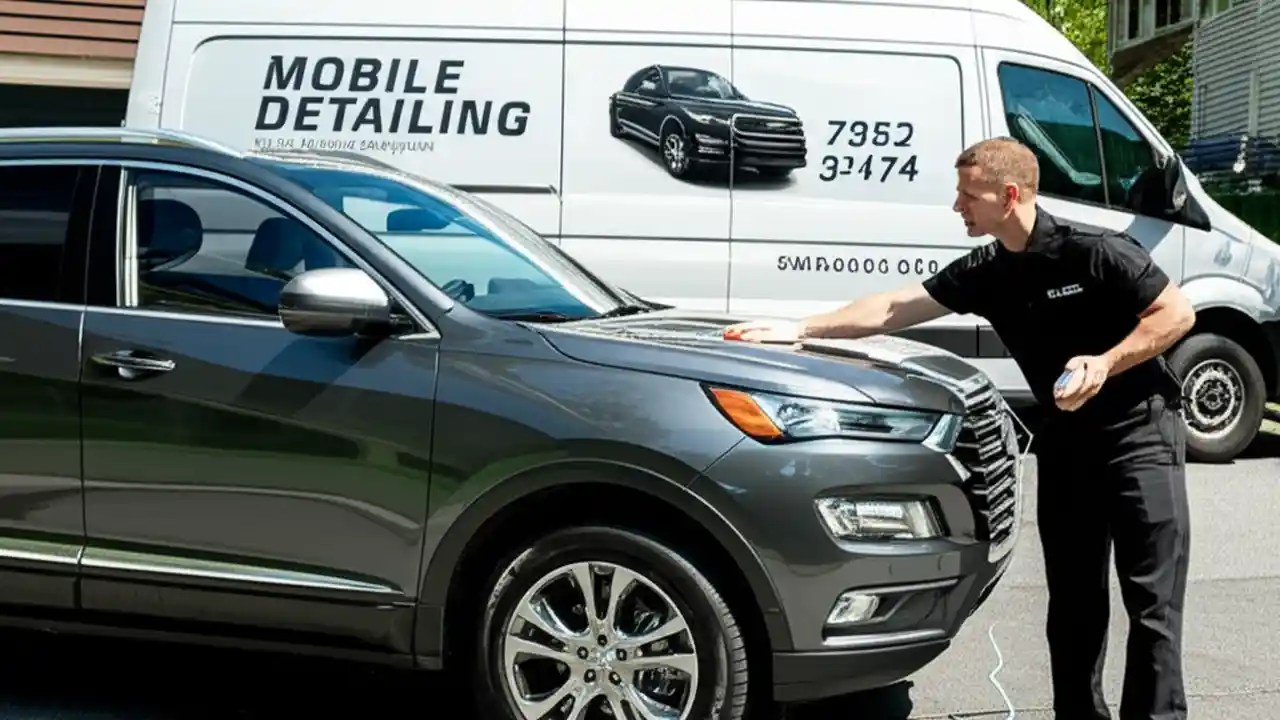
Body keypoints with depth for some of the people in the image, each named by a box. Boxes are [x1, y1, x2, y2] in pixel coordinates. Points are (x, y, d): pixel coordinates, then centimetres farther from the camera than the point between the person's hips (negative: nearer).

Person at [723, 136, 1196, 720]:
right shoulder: (984, 273, 1)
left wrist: (1105, 364, -23)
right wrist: (799, 330, -2)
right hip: (1066, 438, 6)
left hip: (1140, 430, -6)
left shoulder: (1096, 253, -17)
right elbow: (890, 309, 2)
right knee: (1072, 601, 9)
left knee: (1152, 602, -6)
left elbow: (1177, 314, -13)